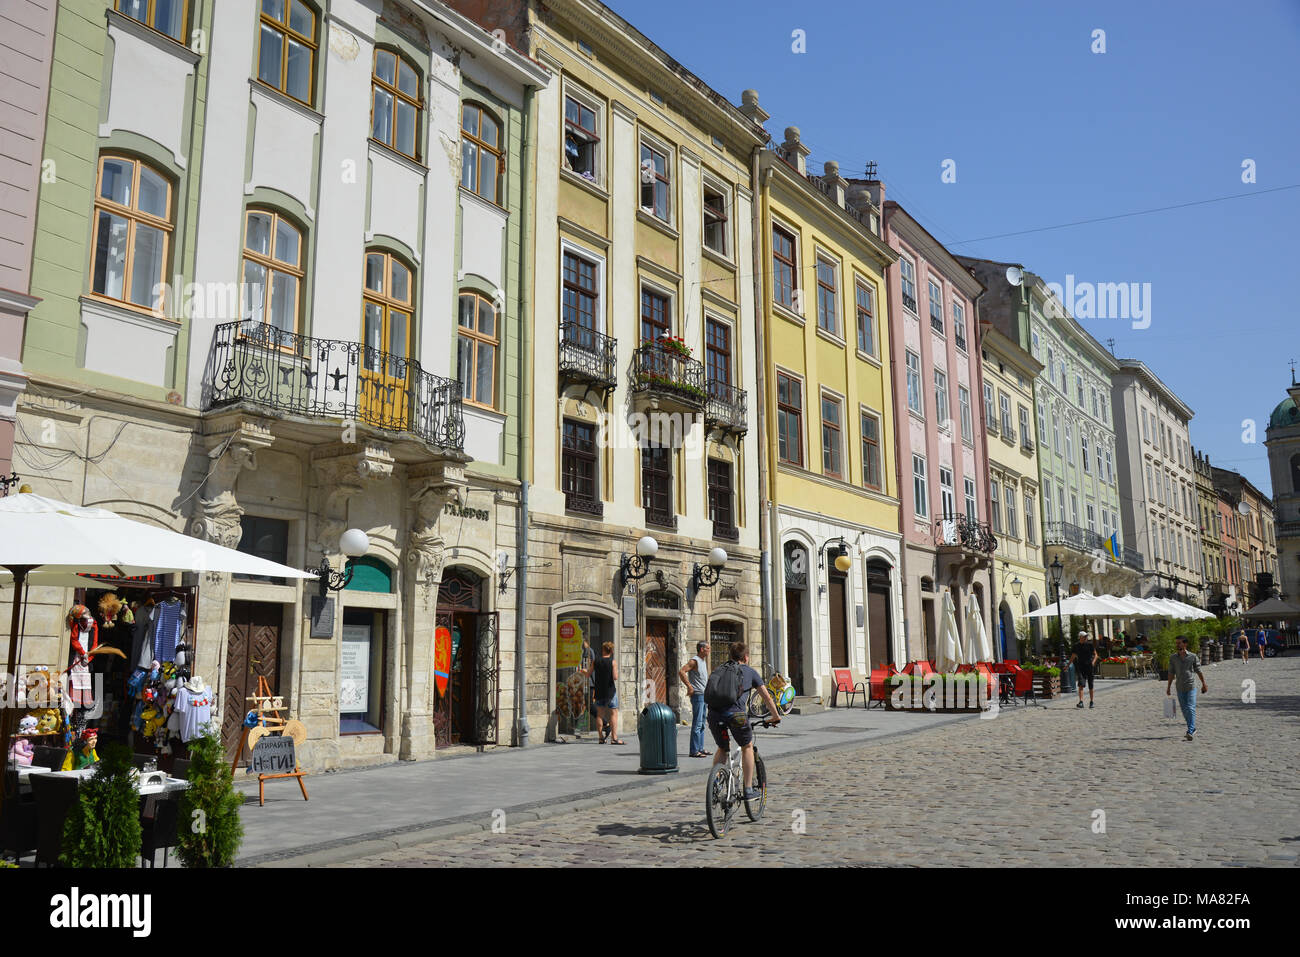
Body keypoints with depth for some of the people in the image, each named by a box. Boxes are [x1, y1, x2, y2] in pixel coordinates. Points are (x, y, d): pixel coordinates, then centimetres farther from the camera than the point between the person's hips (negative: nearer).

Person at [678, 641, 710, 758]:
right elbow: (681, 672, -24)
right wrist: (689, 687, -22)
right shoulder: (694, 661, -13)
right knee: (697, 724, -9)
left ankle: (700, 748, 19)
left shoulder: (703, 661, 16)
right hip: (697, 695, -10)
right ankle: (694, 751, -8)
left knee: (702, 724, 13)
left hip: (703, 695, 10)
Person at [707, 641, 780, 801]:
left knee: (722, 749, 26)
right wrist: (776, 717, 35)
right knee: (747, 747, 21)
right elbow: (767, 697, 22)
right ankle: (749, 791, 20)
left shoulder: (718, 670, 27)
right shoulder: (750, 671, 19)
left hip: (714, 714, 3)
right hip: (736, 714, -3)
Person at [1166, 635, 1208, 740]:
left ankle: (1190, 731, -12)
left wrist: (1204, 684, 7)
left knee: (1191, 709, -11)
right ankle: (1192, 729, 24)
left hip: (1191, 686, -3)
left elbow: (1198, 671, 5)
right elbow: (1171, 673, 8)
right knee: (1184, 710, 9)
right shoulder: (1173, 657, 2)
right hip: (1180, 688, 3)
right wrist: (1168, 687, 8)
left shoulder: (1192, 657, -3)